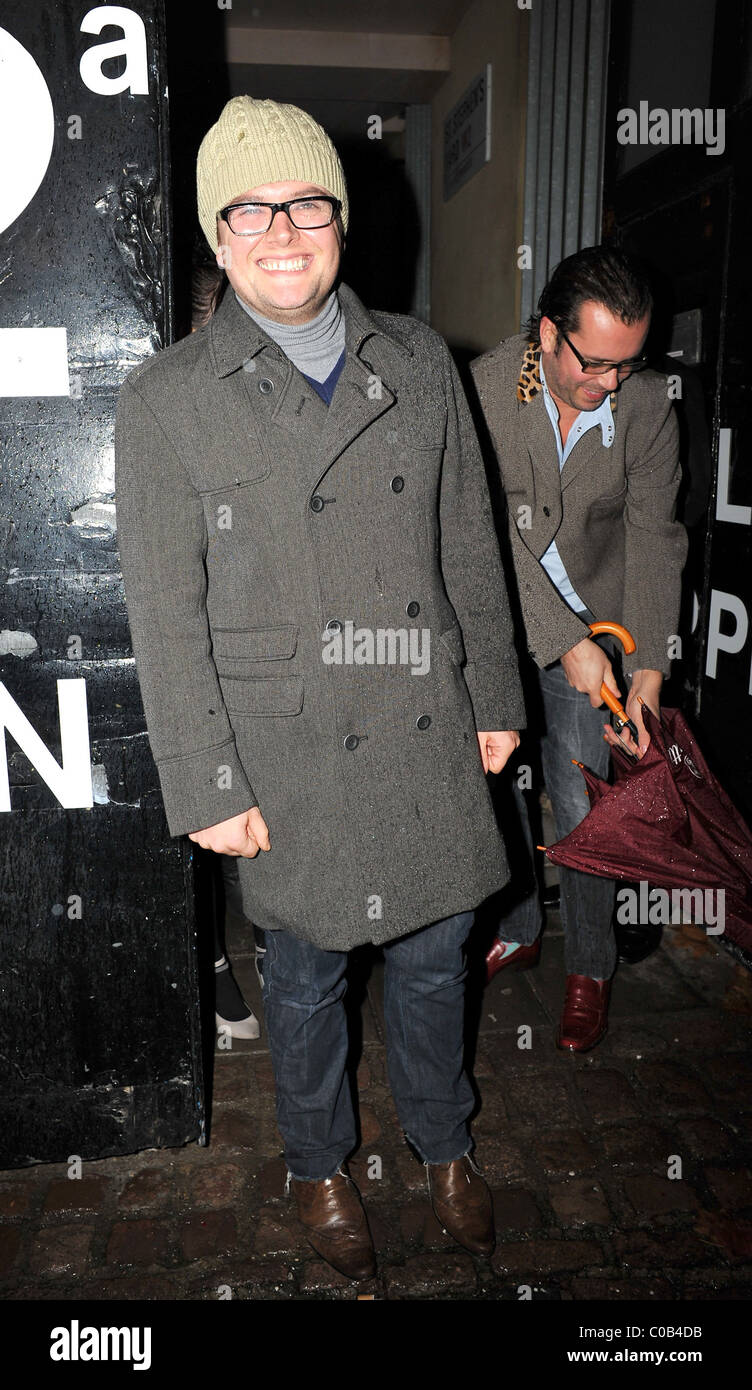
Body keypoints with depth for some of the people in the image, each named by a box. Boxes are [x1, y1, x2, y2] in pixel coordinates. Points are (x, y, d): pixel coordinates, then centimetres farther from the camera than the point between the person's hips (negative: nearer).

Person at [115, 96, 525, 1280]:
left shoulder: (419, 362, 4)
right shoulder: (169, 398, -6)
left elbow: (470, 545, 8)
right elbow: (167, 614, -7)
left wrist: (495, 696, 8)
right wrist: (206, 785, -9)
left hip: (428, 728, 3)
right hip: (291, 748, -3)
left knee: (436, 949, 17)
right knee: (306, 971, 15)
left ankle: (445, 1147, 45)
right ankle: (319, 1166, 43)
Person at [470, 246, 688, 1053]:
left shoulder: (647, 403, -10)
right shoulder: (483, 390, -17)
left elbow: (654, 537, -10)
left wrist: (647, 670, -18)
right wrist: (566, 642, -26)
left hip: (595, 630, 0)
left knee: (583, 812, 1)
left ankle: (588, 971, 23)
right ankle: (518, 932, 36)